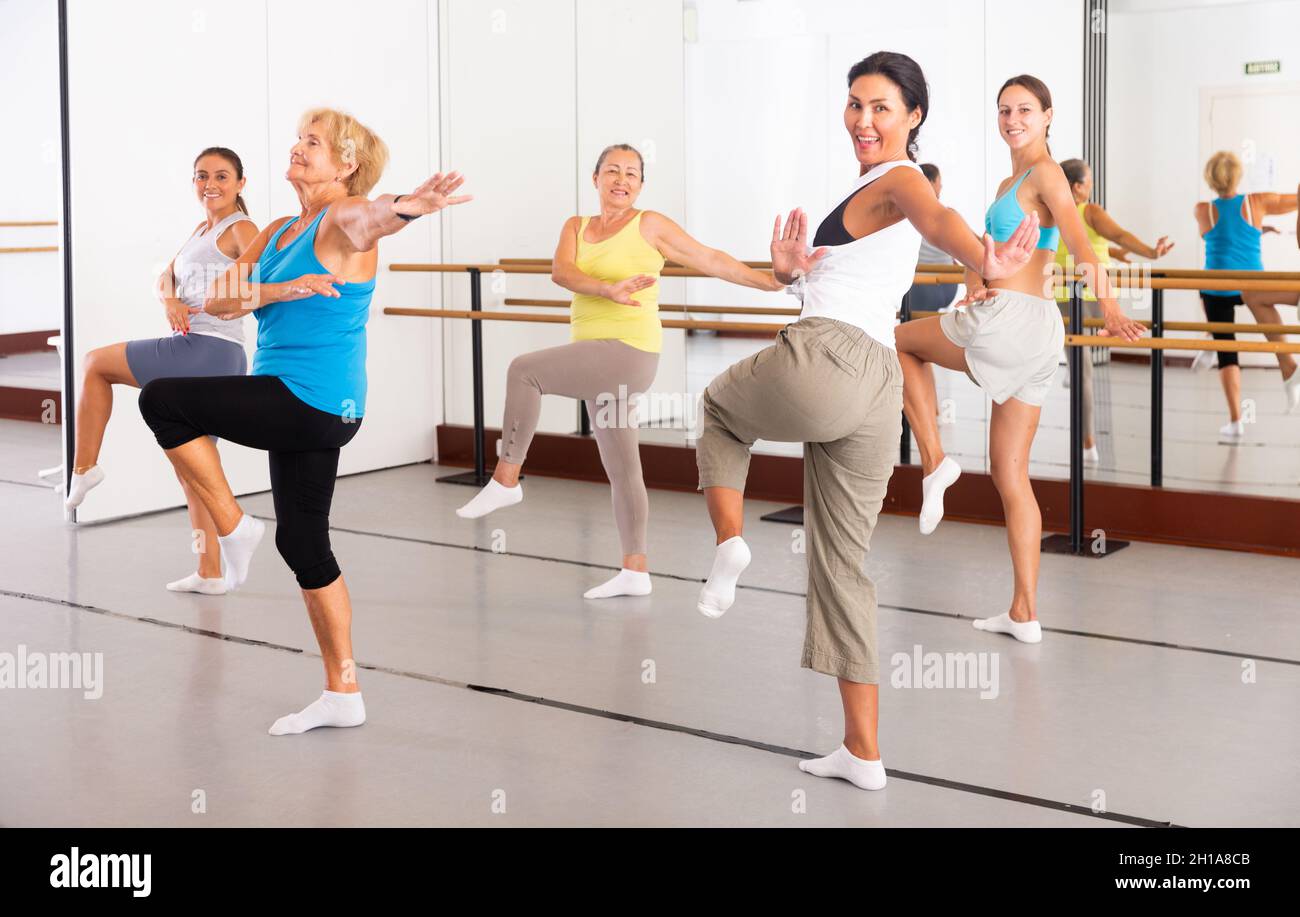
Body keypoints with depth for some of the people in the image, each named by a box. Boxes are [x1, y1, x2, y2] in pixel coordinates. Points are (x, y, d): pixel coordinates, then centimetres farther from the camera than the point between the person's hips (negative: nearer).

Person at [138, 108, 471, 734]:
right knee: (303, 543, 11)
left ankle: (233, 527, 2)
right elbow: (216, 301, 7)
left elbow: (365, 216, -33)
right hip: (299, 411, 9)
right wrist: (274, 291, -13)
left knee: (162, 398, -11)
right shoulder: (279, 233, 16)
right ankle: (342, 695, 19)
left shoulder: (344, 221, -8)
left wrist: (409, 206, -57)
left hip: (312, 405, -9)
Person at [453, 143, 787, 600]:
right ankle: (635, 571, 16)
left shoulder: (650, 225, -2)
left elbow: (711, 260, 2)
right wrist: (610, 290, -25)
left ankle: (506, 479, -10)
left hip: (627, 354, -7)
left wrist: (772, 281, -2)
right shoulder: (576, 227, 12)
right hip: (599, 358, 7)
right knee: (622, 471, 10)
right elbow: (560, 271, -7)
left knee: (523, 370, -18)